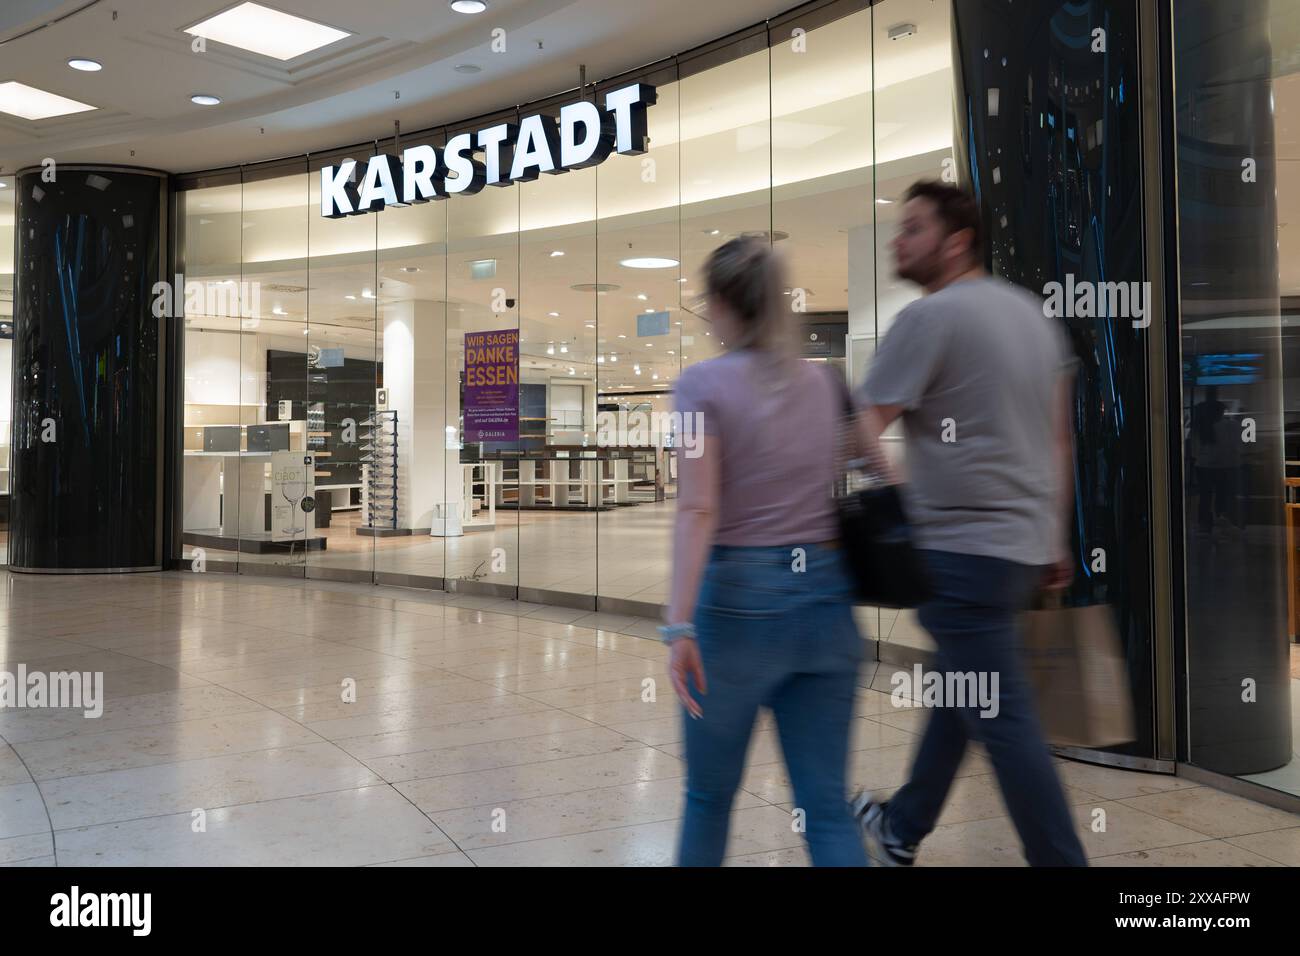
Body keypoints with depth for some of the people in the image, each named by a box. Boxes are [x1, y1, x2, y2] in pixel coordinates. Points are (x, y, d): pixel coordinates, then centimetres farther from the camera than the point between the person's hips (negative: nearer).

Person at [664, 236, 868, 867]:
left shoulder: (704, 382, -6)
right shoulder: (822, 383, 10)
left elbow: (698, 509, -15)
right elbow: (844, 494, 9)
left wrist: (679, 626, -18)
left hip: (739, 596, -4)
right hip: (824, 592, 4)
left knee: (709, 795, 16)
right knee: (827, 807, 8)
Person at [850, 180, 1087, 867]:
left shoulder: (929, 317, -13)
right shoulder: (1030, 310, 13)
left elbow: (861, 432, -17)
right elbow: (1058, 439, 16)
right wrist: (1056, 539, 21)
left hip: (963, 547, -9)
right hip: (1025, 544, 9)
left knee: (1002, 719, -2)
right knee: (956, 691, 19)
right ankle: (902, 830, 34)